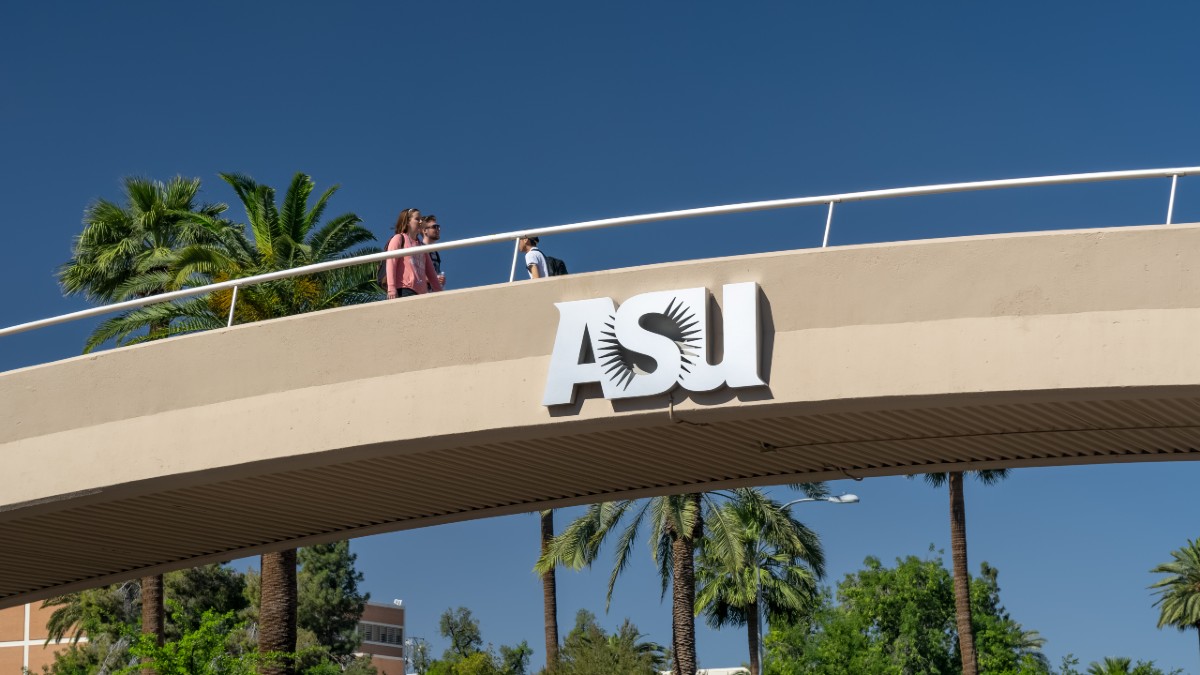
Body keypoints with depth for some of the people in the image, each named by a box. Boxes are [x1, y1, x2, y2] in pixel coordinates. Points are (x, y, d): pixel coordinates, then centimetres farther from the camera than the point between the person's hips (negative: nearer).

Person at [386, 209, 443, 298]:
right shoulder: (399, 238, 8)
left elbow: (430, 271, 26)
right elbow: (391, 264, -4)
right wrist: (391, 288, -16)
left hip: (422, 291, 6)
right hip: (405, 290, -6)